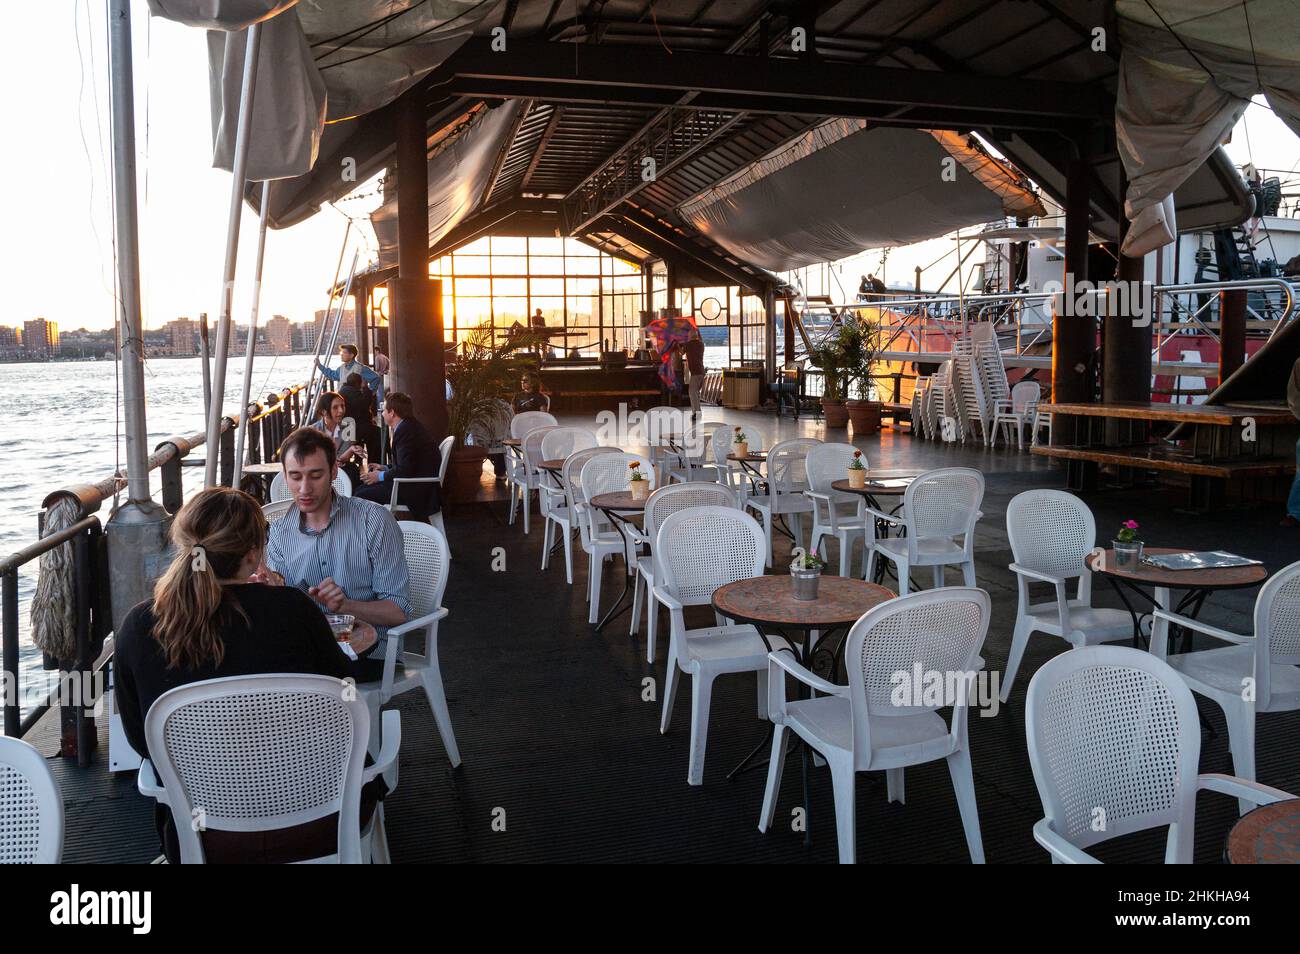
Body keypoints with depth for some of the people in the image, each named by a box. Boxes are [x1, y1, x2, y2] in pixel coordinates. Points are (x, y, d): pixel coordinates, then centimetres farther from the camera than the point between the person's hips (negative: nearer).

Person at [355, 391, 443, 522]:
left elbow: (404, 471, -22)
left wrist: (380, 476, -8)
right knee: (361, 489, 12)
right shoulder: (409, 426, 15)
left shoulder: (405, 430, -18)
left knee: (362, 496, -14)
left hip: (418, 491, -11)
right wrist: (385, 469, 14)